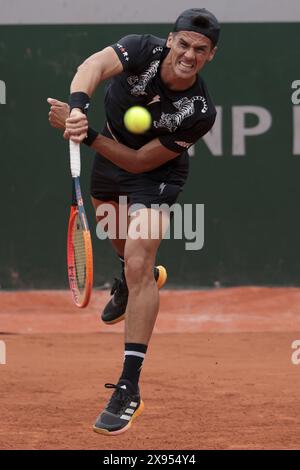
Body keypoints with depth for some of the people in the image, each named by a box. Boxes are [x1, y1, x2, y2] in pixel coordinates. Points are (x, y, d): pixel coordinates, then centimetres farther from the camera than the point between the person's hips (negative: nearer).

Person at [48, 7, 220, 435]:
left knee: (138, 264, -22)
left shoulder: (200, 112, -33)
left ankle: (129, 388, -23)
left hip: (155, 174, -5)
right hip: (109, 149, 5)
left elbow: (140, 161, -28)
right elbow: (95, 65, -49)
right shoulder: (145, 51, -29)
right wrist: (79, 107, -68)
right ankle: (132, 282, 69)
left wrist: (86, 135, -38)